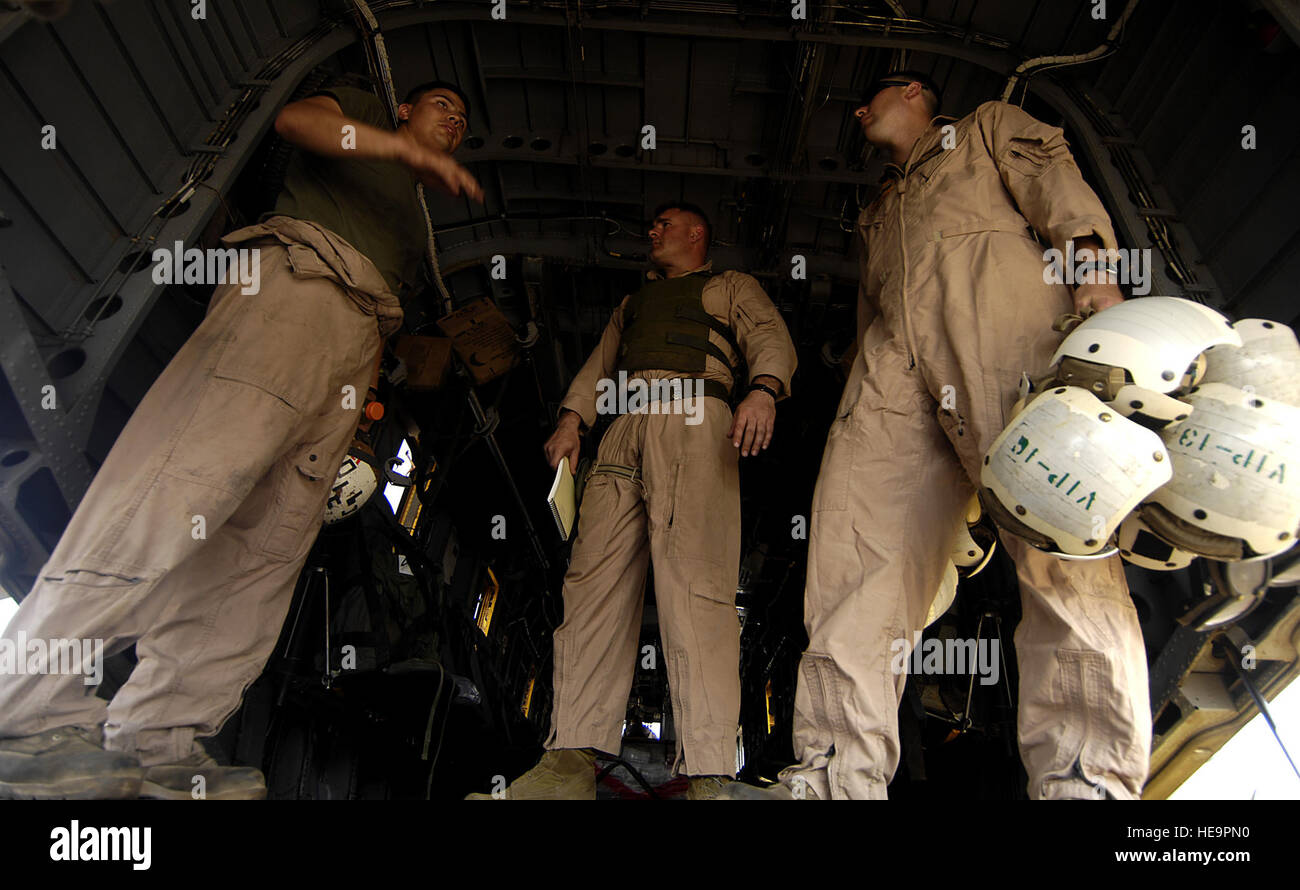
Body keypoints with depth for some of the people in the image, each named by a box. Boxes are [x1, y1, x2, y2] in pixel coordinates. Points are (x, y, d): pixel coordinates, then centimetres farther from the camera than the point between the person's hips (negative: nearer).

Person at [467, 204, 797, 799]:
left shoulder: (732, 287, 25)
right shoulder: (632, 302, 40)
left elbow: (772, 340, 7)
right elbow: (600, 364, 28)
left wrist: (762, 390, -17)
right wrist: (571, 416, 7)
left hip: (693, 419, -4)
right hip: (624, 430, 5)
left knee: (692, 577, -21)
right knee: (595, 576, -11)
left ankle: (706, 774, -24)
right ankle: (572, 762, -13)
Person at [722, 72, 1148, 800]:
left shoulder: (988, 126, 33)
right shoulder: (879, 214, 44)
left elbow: (1055, 180, 13)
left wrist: (1096, 271, -8)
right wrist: (866, 376, 15)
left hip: (1000, 302, -3)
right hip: (895, 352, 4)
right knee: (856, 546, -16)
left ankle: (1088, 779, -20)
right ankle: (838, 777, -19)